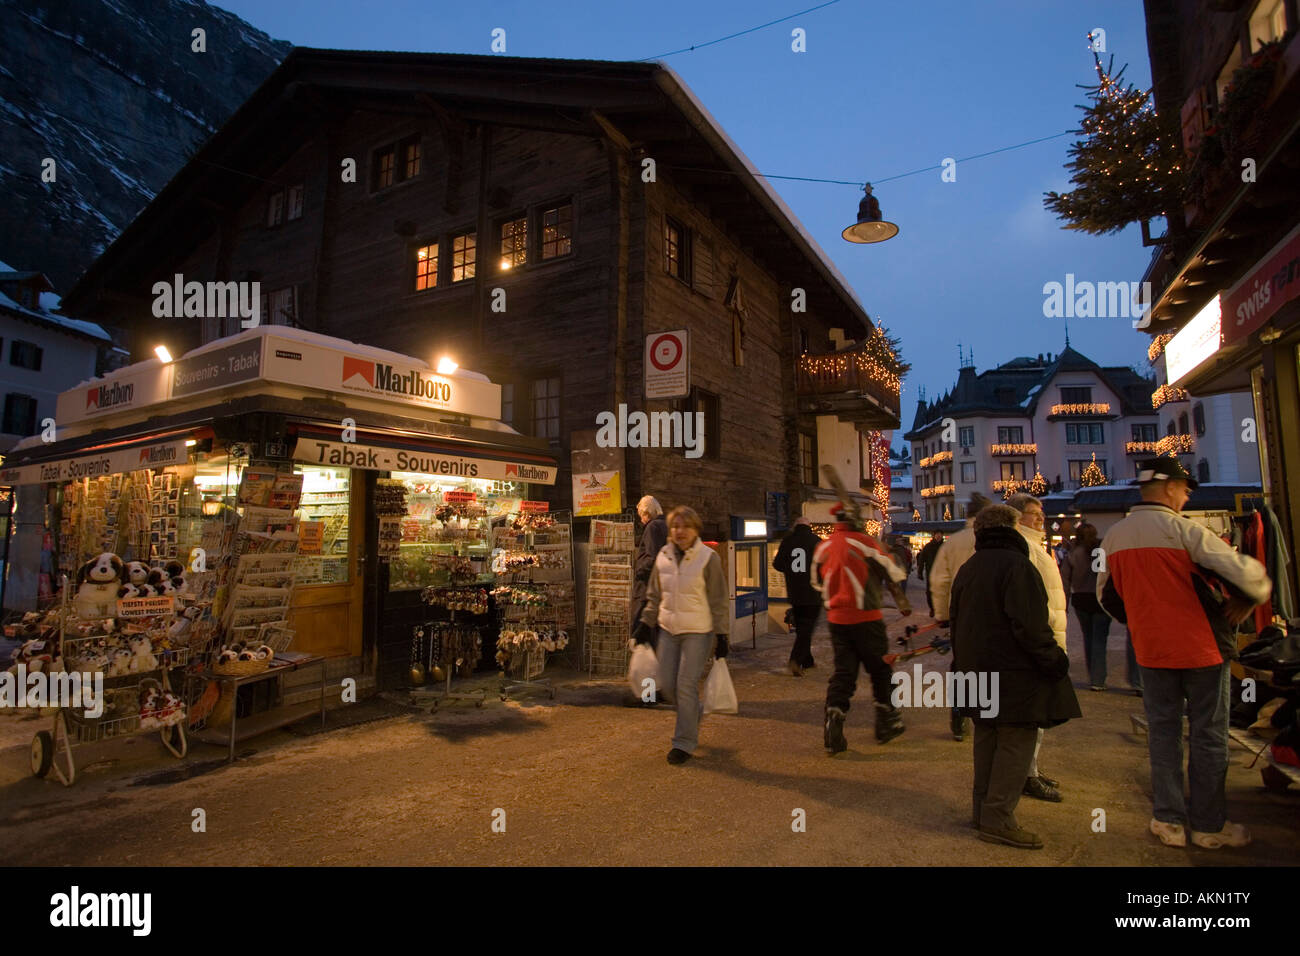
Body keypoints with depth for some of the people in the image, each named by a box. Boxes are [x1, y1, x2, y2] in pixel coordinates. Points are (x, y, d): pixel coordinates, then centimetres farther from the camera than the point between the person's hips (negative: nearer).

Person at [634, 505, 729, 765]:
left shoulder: (709, 558, -8)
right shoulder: (663, 556, 4)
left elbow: (718, 601, -5)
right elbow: (654, 596, 14)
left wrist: (721, 636, -6)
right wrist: (645, 625, 10)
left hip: (698, 631, -5)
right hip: (668, 629, 5)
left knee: (687, 685, -4)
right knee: (667, 683, 7)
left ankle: (684, 742, 12)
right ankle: (693, 713, 37)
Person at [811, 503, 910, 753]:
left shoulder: (823, 547, 4)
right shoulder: (865, 542, -13)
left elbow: (817, 581, 17)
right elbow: (893, 573, -5)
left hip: (836, 618, 4)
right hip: (865, 617, -4)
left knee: (843, 671, 10)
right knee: (880, 669, 13)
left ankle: (833, 717, -3)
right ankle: (887, 723, 24)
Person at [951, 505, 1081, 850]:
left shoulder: (967, 569, 13)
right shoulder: (1017, 565, -15)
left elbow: (956, 620, 17)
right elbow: (1030, 626, -21)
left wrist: (963, 661, 23)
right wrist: (1054, 661, -12)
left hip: (979, 671, 8)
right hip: (1014, 674, -8)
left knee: (987, 737, 16)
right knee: (1016, 741, -1)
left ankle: (982, 810, 23)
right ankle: (998, 820, 2)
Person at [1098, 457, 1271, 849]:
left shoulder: (1113, 537, 2)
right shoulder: (1186, 531, -15)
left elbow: (1106, 596, 12)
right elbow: (1243, 571, -17)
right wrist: (1253, 597, 5)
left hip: (1150, 651, 4)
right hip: (1201, 647, -4)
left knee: (1162, 733, 12)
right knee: (1208, 736, 9)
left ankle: (1168, 821, 19)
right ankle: (1209, 825, 19)